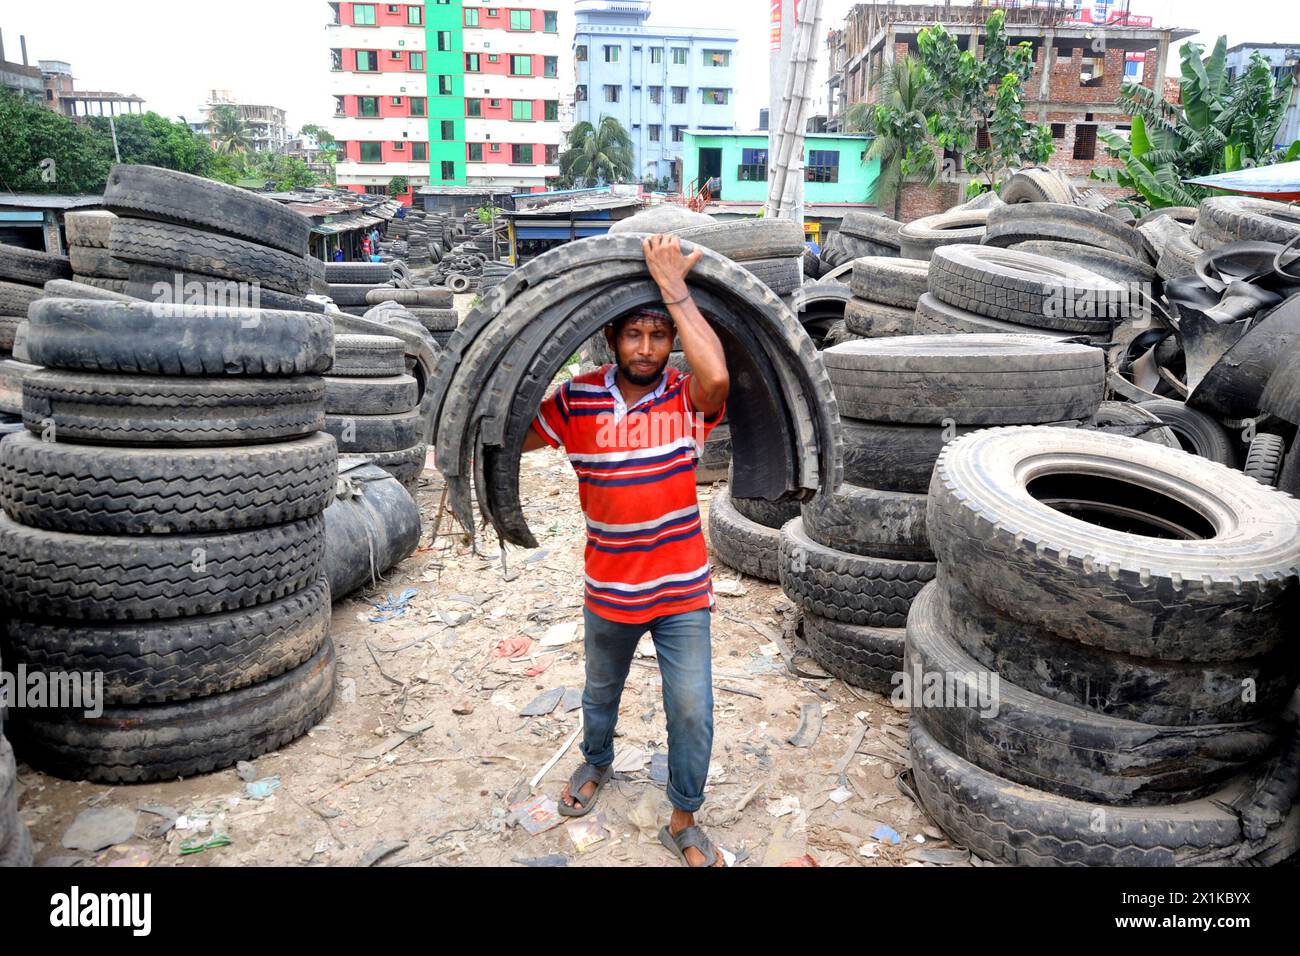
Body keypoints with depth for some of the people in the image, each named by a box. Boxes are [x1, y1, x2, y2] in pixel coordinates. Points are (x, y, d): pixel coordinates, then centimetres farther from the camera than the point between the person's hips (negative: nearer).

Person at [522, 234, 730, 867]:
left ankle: (683, 823, 29)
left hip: (681, 591, -2)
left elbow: (717, 375, -37)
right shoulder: (577, 401, -8)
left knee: (692, 714, 4)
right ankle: (596, 763, 57)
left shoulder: (686, 399, -13)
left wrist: (673, 284, -33)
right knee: (600, 693, 26)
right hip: (608, 590, 2)